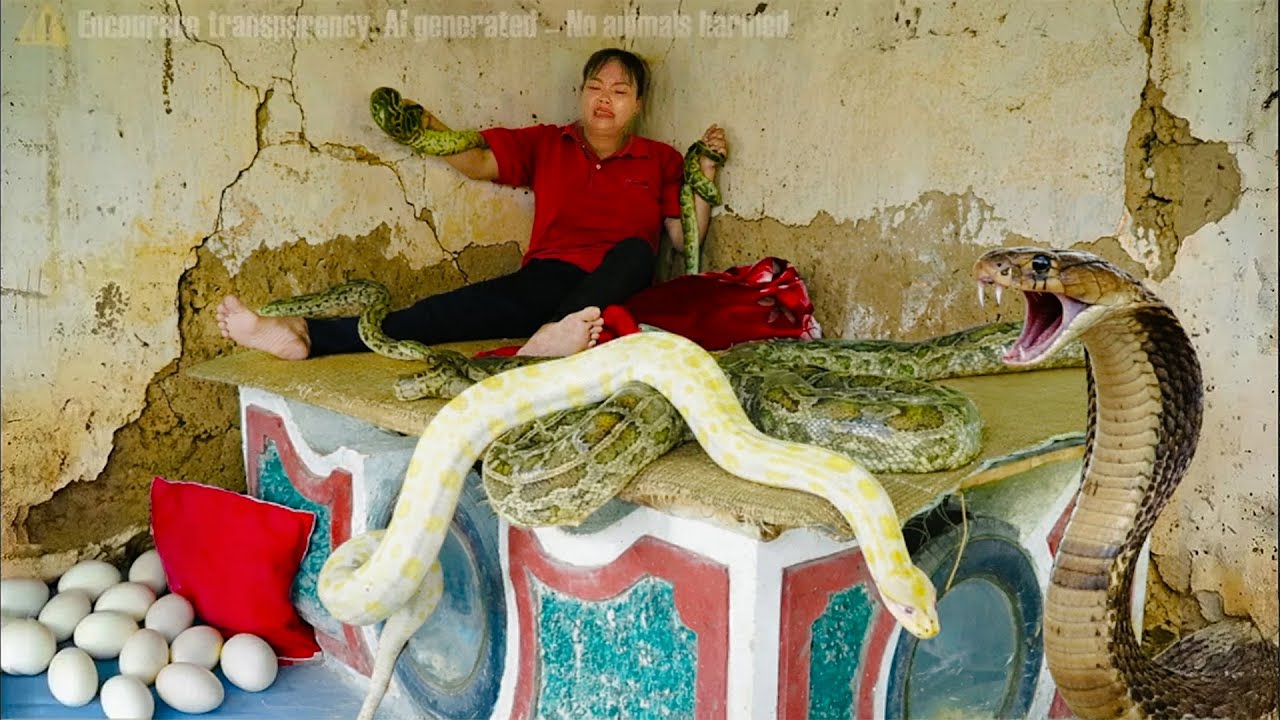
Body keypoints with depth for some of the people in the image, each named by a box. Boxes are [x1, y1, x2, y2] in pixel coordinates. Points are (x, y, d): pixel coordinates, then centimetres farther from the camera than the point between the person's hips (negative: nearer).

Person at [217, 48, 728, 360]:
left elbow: (685, 240, 13)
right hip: (547, 279, 1)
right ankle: (306, 335, -46)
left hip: (618, 287, -1)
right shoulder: (546, 144, 21)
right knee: (455, 309, -27)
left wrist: (706, 175, 3)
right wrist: (427, 127, -5)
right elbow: (478, 161, 11)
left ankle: (548, 341, -61)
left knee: (635, 249, -36)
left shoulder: (661, 160, 18)